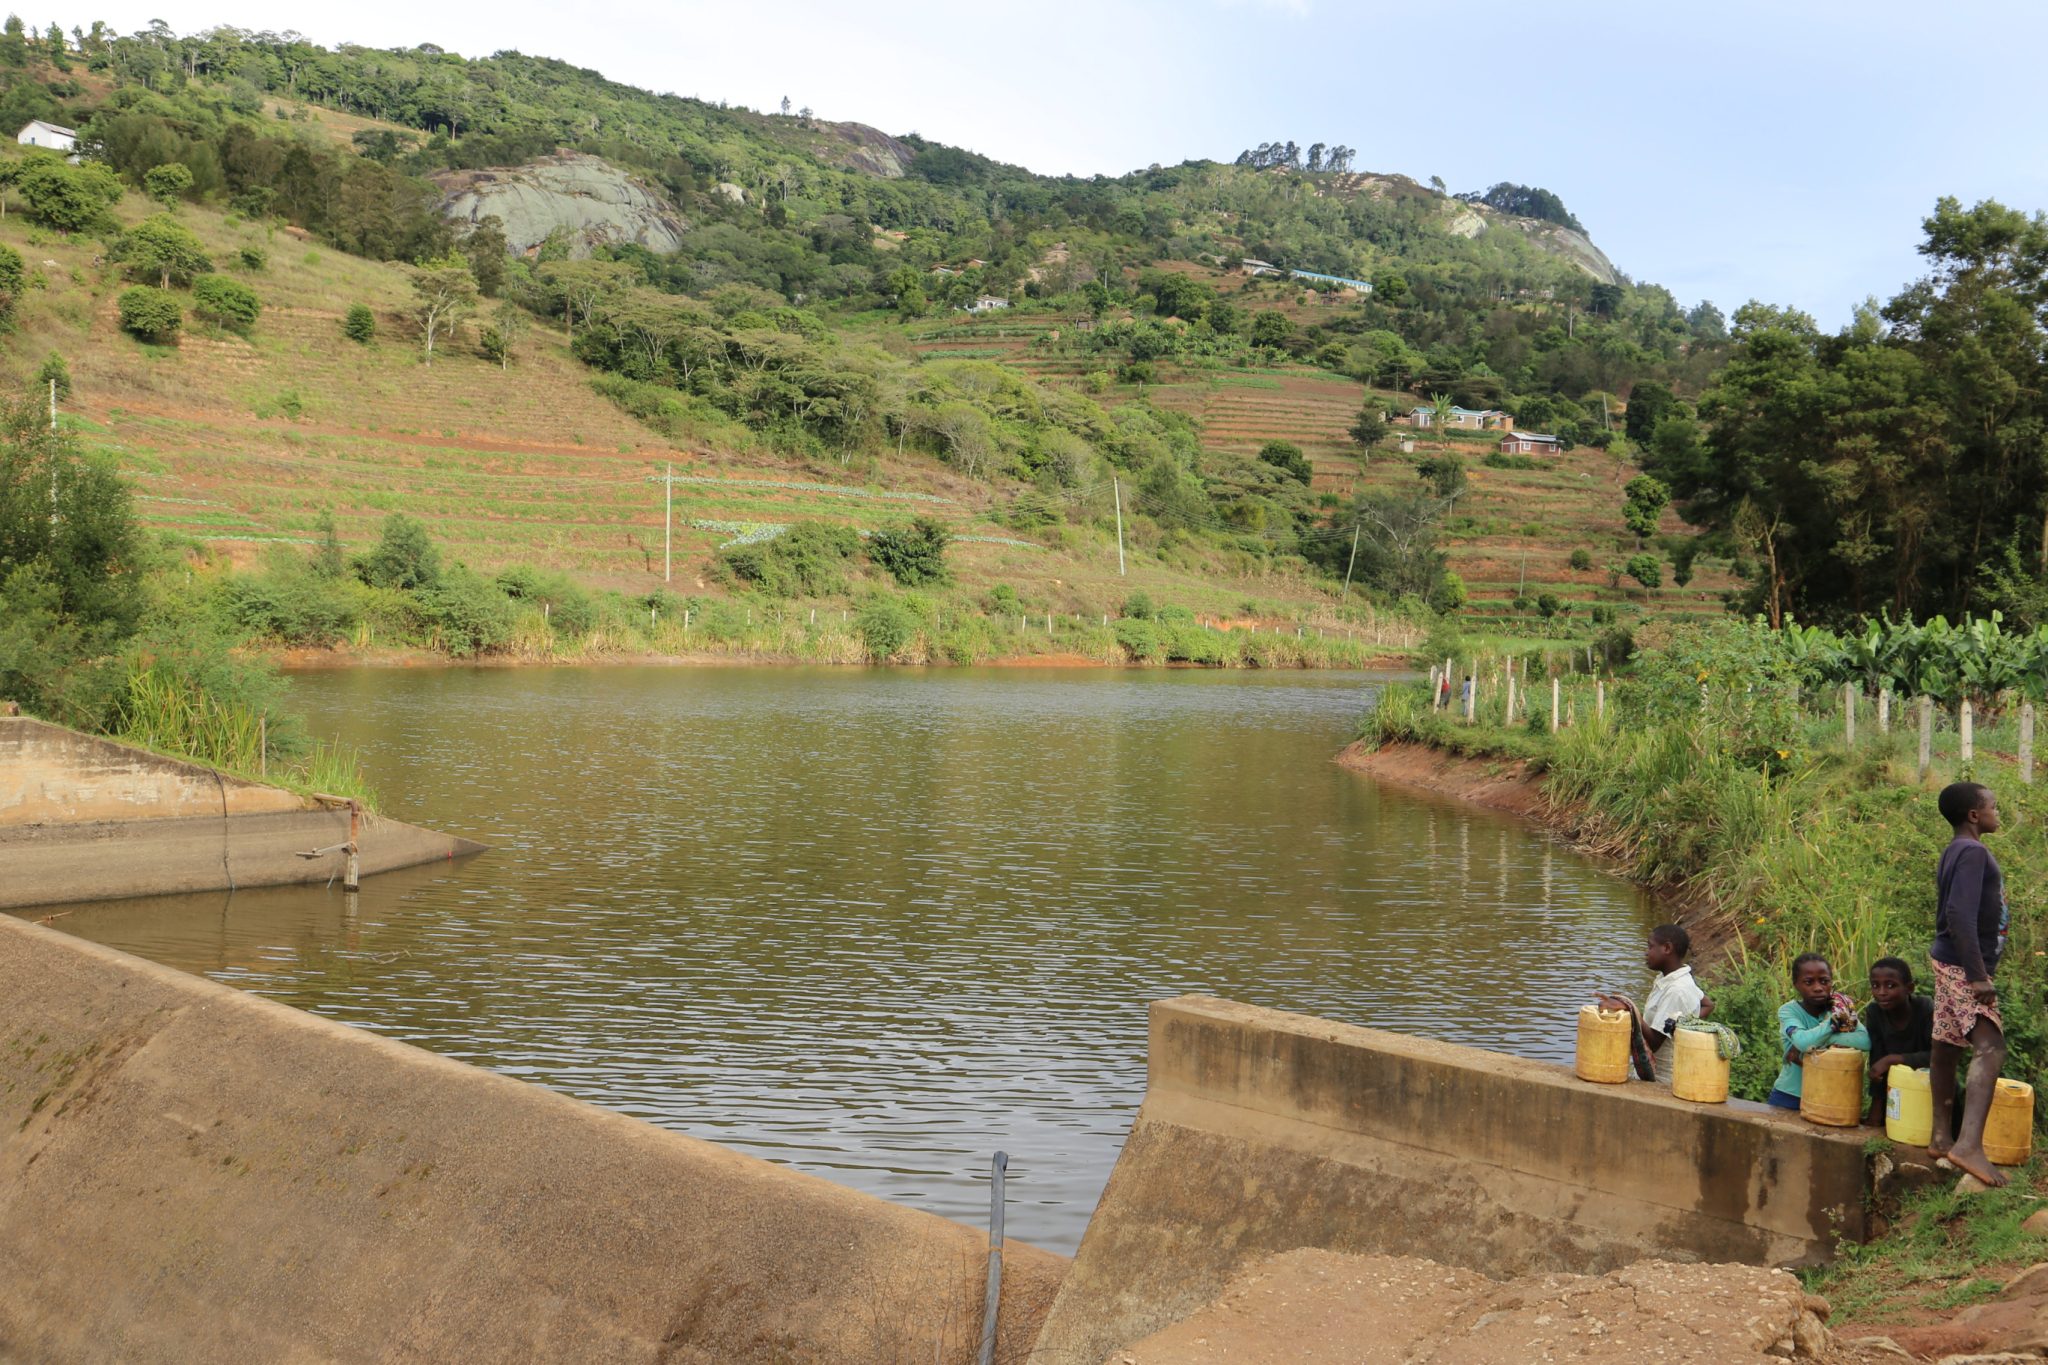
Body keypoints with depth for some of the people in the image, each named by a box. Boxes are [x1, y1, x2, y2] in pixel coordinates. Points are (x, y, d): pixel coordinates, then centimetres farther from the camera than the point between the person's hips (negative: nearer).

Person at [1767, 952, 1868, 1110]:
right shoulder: (1788, 1010, -13)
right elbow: (1803, 1041, -33)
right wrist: (1835, 1020, -24)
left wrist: (1818, 1041, -26)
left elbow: (1865, 1041, -23)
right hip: (1789, 1097, -2)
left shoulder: (1841, 1008, -5)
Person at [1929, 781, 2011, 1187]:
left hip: (1952, 964, 10)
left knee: (1948, 1047, 14)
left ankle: (1942, 1137, 22)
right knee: (1989, 1049, -18)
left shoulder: (1958, 851, 15)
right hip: (1963, 966, -10)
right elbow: (1960, 915, -24)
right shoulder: (1973, 852, -16)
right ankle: (1969, 1144, -28)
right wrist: (1978, 975, -26)